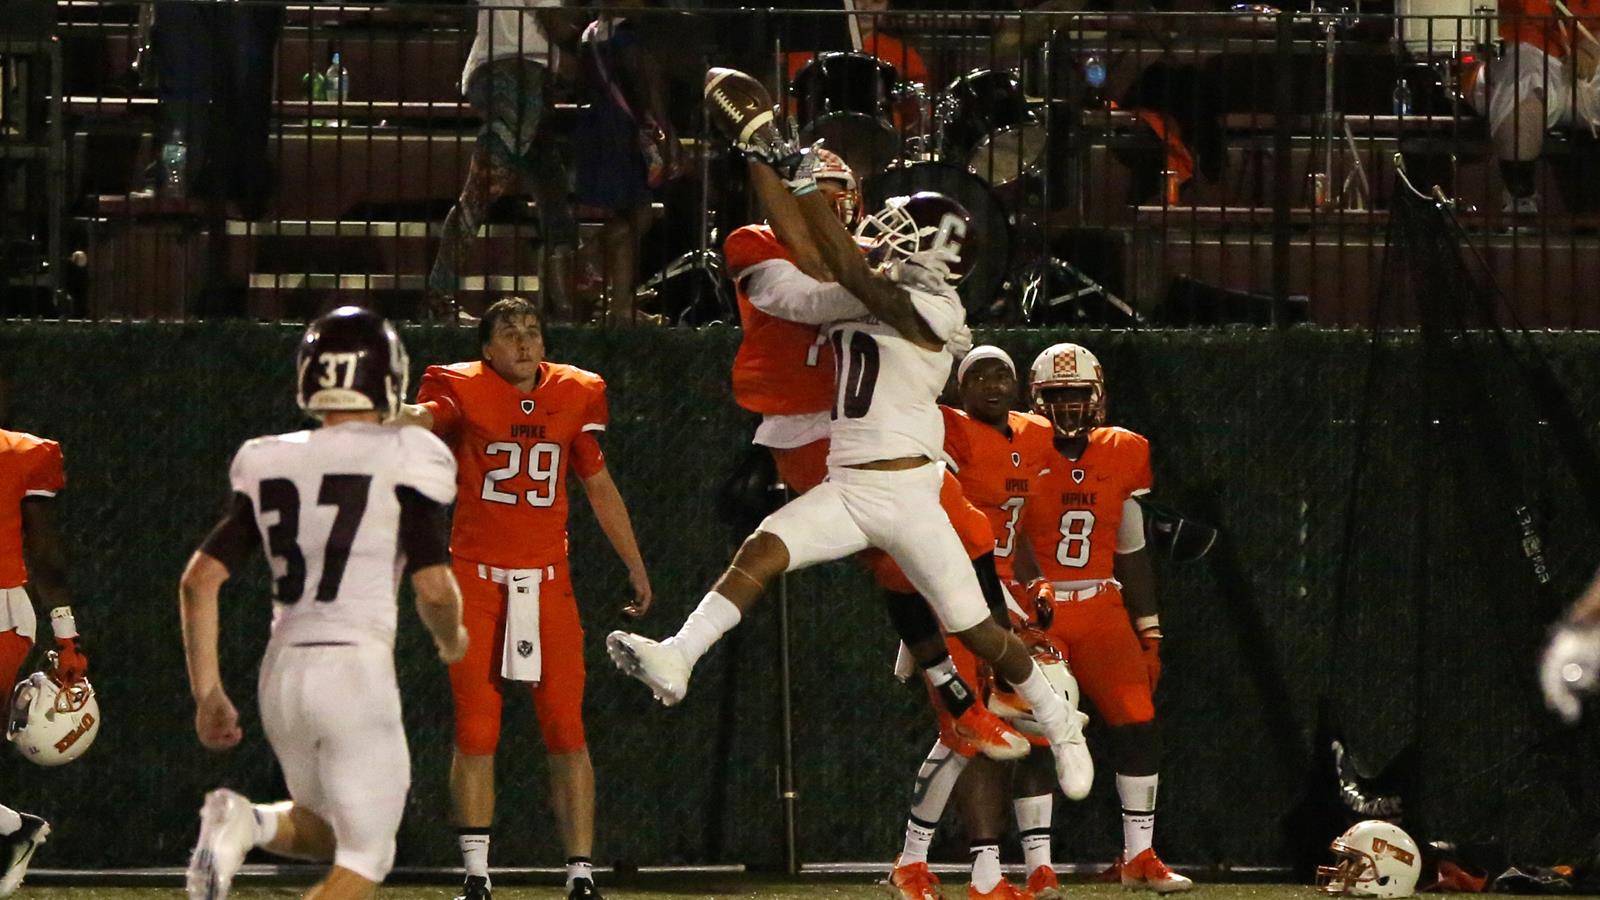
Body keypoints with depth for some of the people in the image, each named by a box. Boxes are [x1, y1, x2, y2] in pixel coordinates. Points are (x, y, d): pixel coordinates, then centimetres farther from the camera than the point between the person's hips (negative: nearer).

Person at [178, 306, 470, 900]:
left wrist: (207, 694, 9)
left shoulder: (270, 468, 8)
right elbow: (434, 587, -10)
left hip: (282, 673, 5)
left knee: (327, 836, 26)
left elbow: (199, 580, 4)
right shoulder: (403, 462, -6)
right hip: (356, 670, -5)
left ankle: (249, 823, -7)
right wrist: (451, 639, 13)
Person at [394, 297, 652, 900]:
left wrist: (635, 567, 22)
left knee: (566, 730, -2)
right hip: (476, 579, -2)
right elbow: (422, 418, -27)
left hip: (546, 579, 2)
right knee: (475, 731, -1)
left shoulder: (575, 397, 7)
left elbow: (600, 486, 18)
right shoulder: (464, 391, -4)